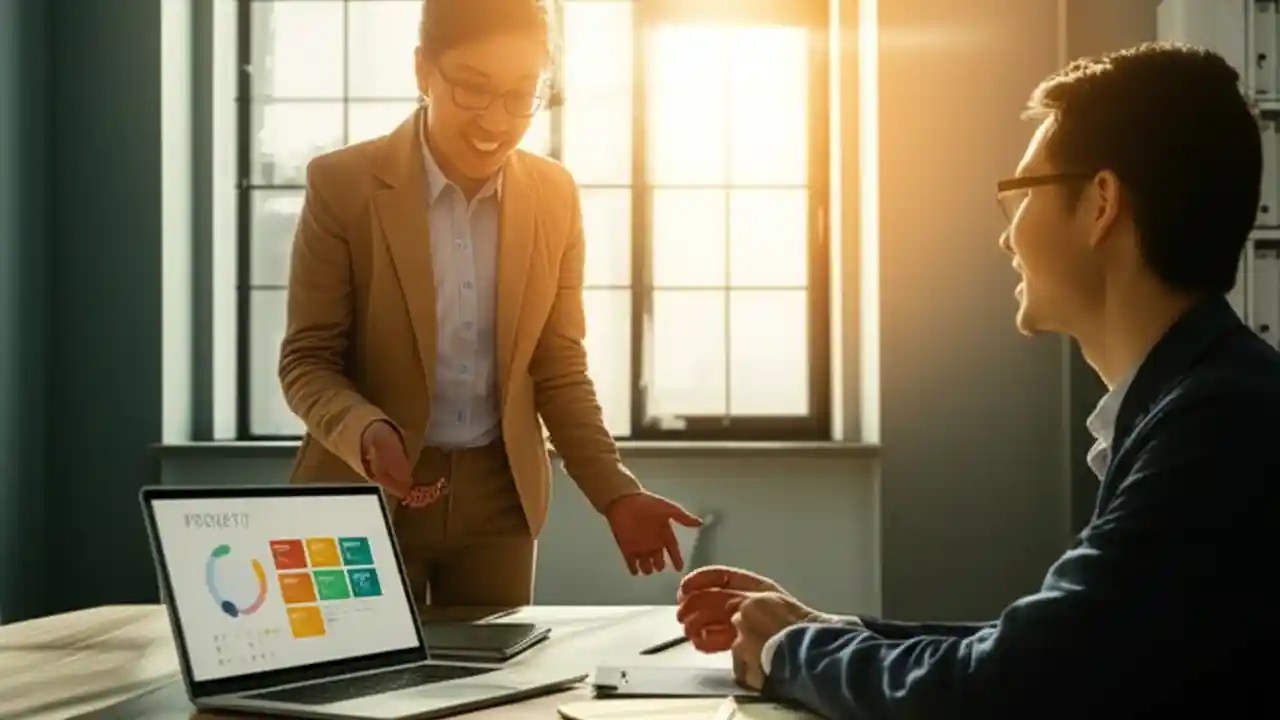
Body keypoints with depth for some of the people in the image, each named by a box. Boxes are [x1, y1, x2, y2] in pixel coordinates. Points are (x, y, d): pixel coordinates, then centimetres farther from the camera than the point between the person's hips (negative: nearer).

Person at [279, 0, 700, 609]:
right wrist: (366, 432, -27)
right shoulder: (342, 185, -10)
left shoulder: (555, 196, 1)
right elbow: (307, 361, -7)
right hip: (365, 494, -3)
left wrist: (616, 494, -5)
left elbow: (559, 369, 5)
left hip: (498, 495, 3)